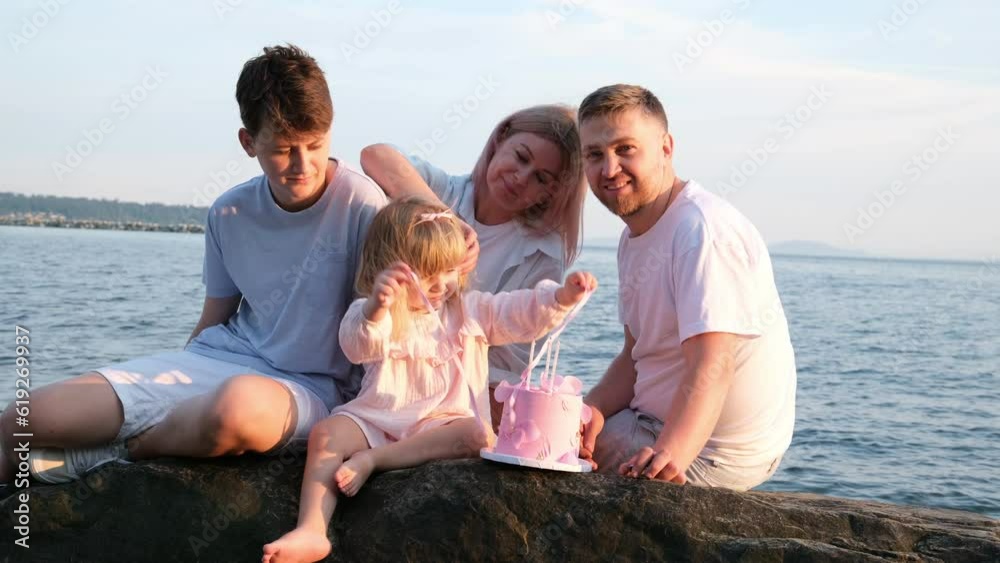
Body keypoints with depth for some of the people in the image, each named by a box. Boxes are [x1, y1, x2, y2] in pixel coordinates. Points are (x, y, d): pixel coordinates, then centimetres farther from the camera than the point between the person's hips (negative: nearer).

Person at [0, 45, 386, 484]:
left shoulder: (359, 204, -12)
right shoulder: (229, 215, 3)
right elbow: (213, 323, 14)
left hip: (308, 385, -4)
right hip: (221, 359, 4)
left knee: (239, 404, -43)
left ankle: (121, 449, -13)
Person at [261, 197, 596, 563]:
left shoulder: (471, 310, 13)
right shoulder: (372, 312, 3)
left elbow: (524, 314, 4)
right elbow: (357, 345, -20)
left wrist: (563, 297, -17)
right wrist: (376, 307, -43)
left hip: (444, 421, 1)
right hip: (376, 418, -1)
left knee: (478, 435, -31)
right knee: (326, 434, -27)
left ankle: (372, 459, -29)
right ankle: (311, 531, -38)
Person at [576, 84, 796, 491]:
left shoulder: (704, 231, -24)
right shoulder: (635, 235, 8)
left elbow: (711, 369, -34)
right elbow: (635, 357, 9)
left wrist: (669, 455, -49)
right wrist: (594, 408, -11)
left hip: (713, 451, -9)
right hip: (658, 425, 9)